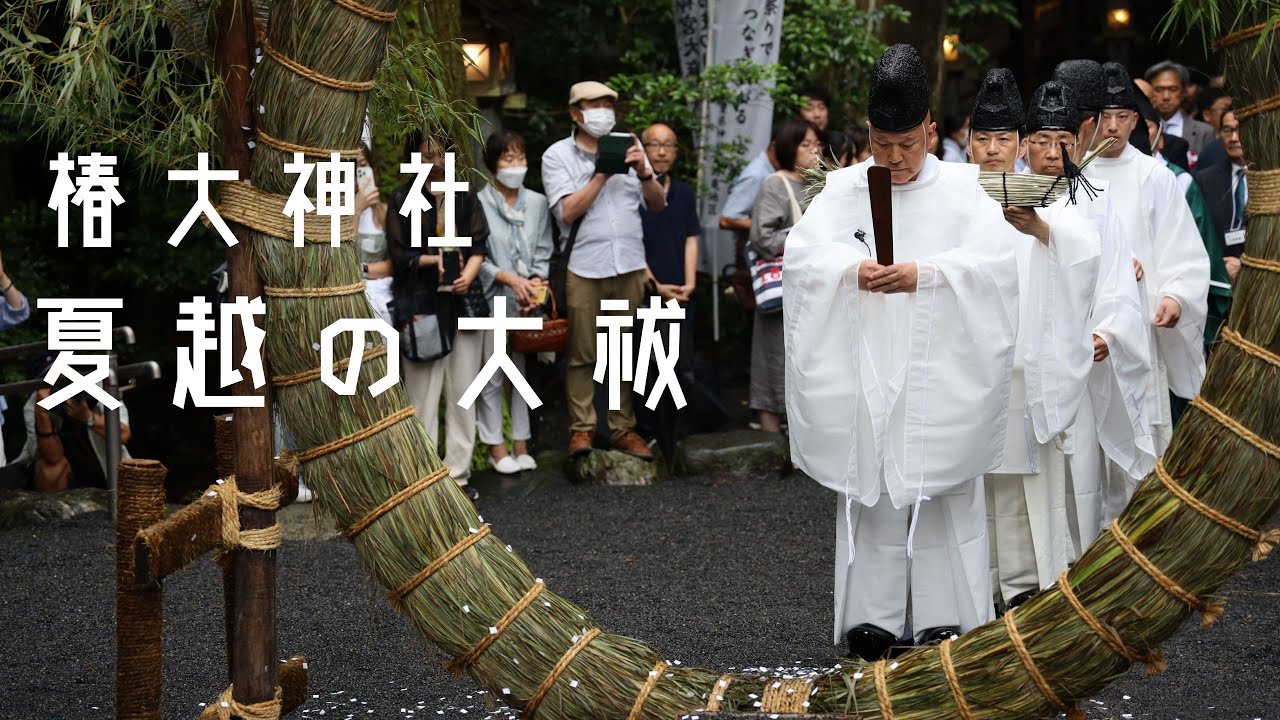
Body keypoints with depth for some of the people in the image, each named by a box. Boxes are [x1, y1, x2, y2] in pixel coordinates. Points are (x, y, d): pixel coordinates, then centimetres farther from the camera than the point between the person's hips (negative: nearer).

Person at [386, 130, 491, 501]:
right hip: (421, 305, -3)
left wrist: (468, 275, -12)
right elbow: (399, 255, 0)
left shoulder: (464, 197, 13)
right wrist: (434, 260, -13)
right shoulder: (402, 200, 4)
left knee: (462, 394, 3)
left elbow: (479, 246, 6)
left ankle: (458, 474, 8)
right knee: (424, 395, -4)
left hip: (464, 302, 3)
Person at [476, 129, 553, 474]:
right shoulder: (479, 203, -5)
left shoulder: (537, 203, 9)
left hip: (529, 302, 4)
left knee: (523, 371, 8)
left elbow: (543, 252, 9)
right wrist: (509, 278, -14)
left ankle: (521, 443, 15)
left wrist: (536, 282, -8)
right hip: (492, 300, -4)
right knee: (492, 375, -1)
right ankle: (496, 446, 9)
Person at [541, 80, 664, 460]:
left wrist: (643, 172, -9)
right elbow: (568, 212, -10)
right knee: (582, 354, -2)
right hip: (584, 268, -3)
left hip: (630, 266, 3)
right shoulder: (557, 155, 2)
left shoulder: (628, 145, 11)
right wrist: (603, 172, -12)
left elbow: (658, 203, 10)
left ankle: (623, 428, 12)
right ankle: (581, 429, 6)